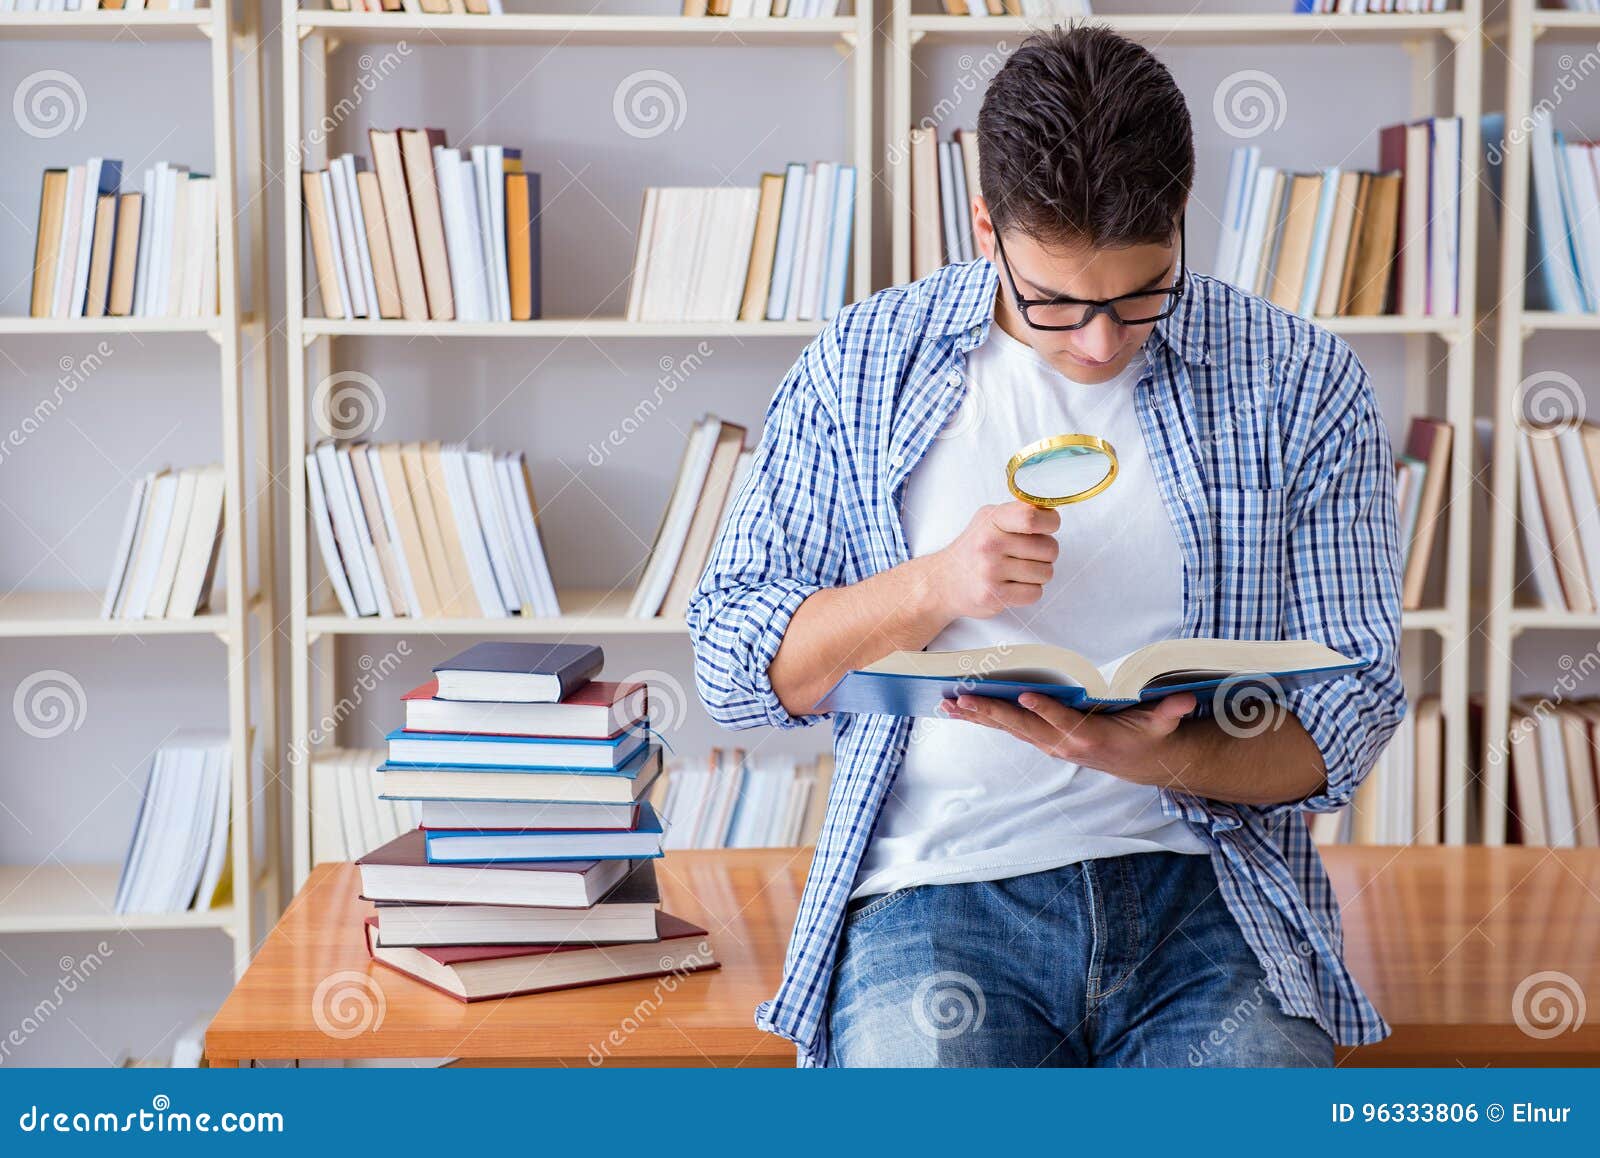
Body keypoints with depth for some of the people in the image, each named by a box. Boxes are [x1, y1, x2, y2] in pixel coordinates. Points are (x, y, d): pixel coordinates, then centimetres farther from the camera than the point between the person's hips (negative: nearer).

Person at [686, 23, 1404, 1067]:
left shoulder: (1302, 385, 6)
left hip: (1205, 884, 0)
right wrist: (935, 587, -10)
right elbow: (732, 663, 8)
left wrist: (1161, 757, -14)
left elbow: (1352, 710, 6)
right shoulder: (864, 367, 8)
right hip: (939, 881, 0)